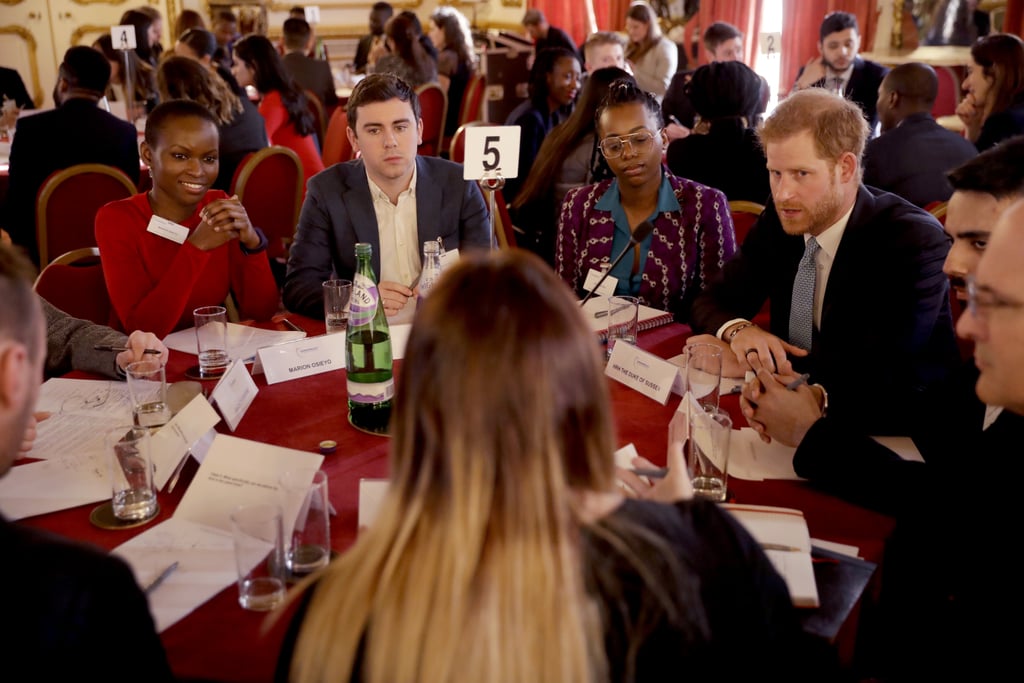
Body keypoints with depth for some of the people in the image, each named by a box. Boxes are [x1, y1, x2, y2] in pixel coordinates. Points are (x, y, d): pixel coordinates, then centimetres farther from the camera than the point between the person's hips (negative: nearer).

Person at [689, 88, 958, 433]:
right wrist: (738, 330, -20)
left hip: (893, 435, -5)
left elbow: (883, 378, -26)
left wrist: (746, 361, -25)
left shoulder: (913, 240, -18)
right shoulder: (779, 218, -2)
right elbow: (712, 302, 5)